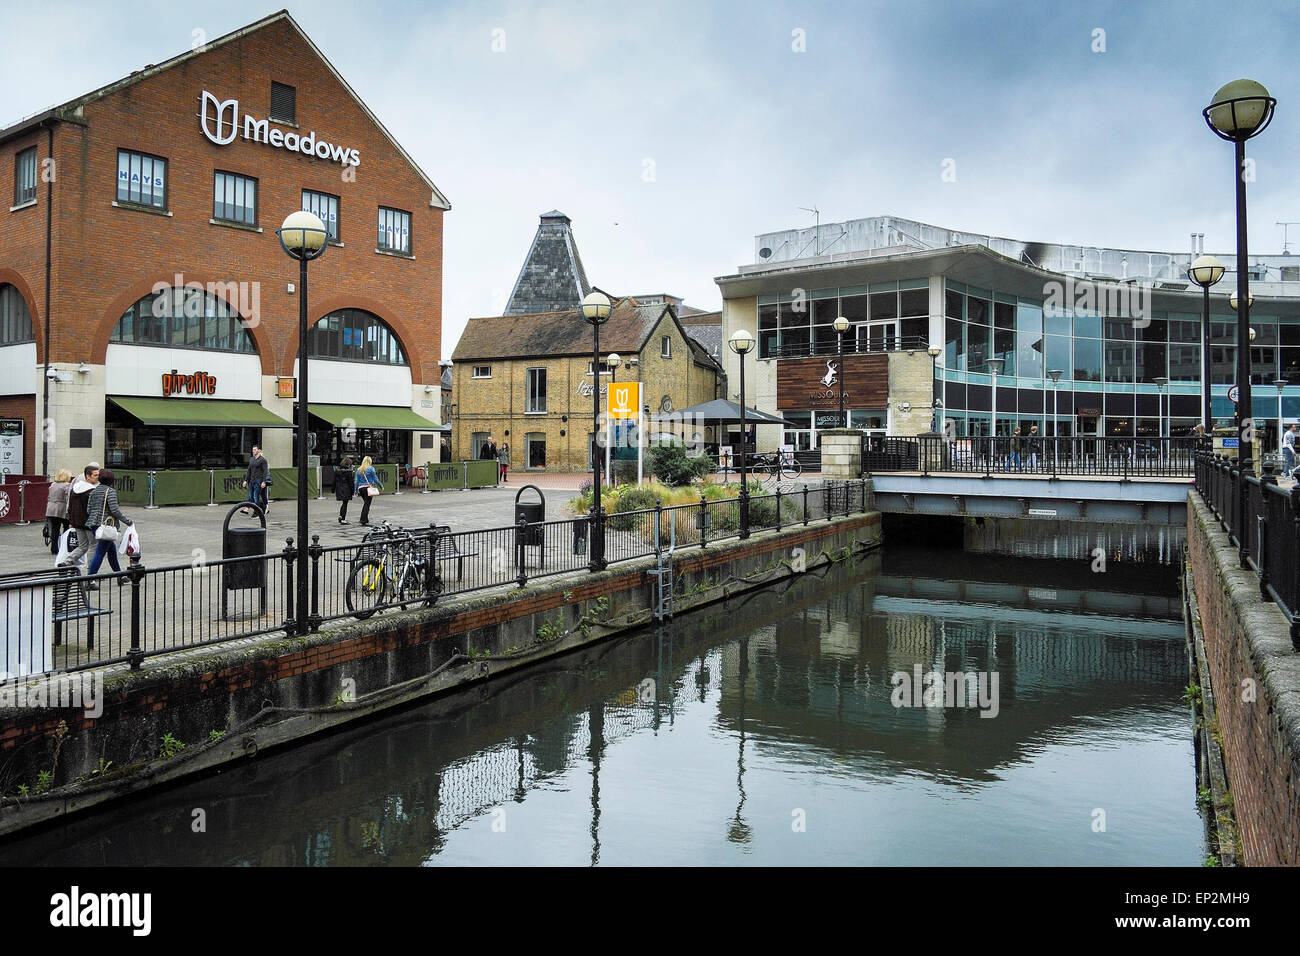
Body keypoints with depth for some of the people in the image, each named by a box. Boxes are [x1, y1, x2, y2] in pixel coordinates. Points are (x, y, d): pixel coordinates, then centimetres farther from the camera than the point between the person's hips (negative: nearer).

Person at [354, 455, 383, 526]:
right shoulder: (371, 468, -3)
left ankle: (366, 520, 18)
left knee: (365, 503, 16)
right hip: (368, 488, -5)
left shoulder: (359, 469, 11)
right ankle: (363, 520, -10)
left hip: (361, 488, 5)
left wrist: (356, 491, 14)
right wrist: (381, 486, 6)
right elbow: (375, 478, -3)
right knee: (367, 504, -5)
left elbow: (357, 481, 11)